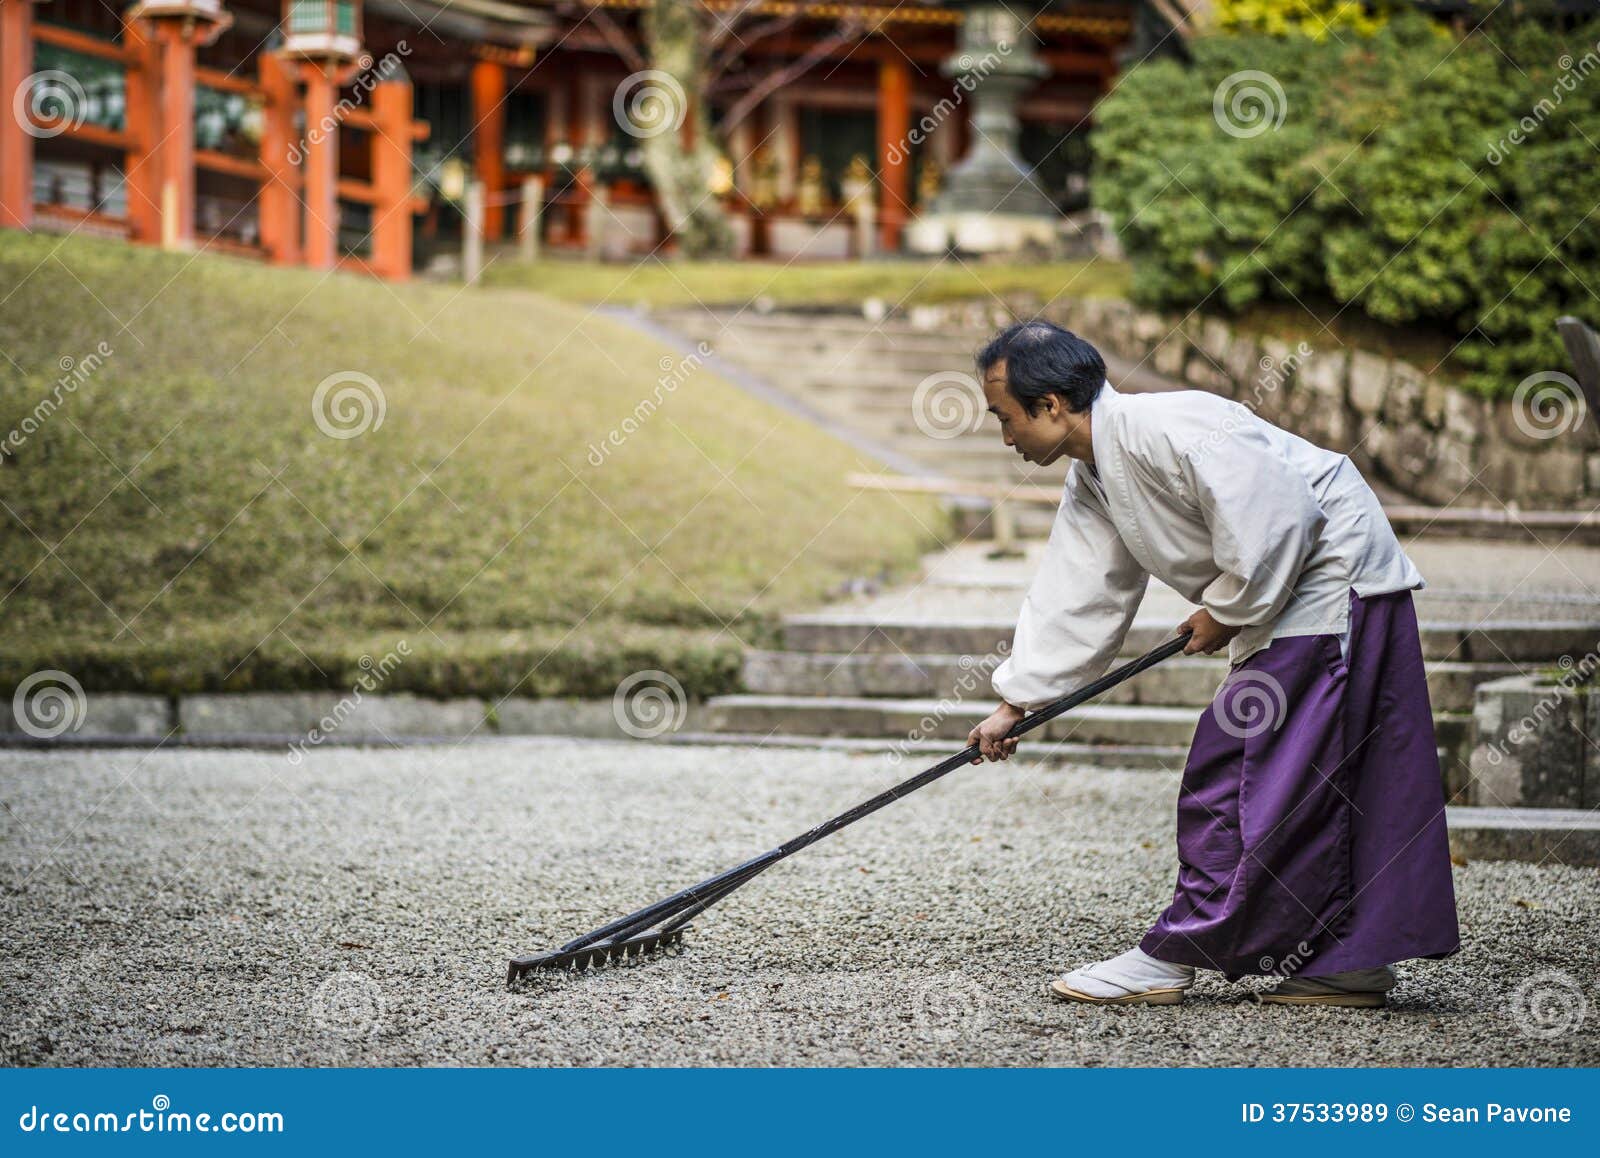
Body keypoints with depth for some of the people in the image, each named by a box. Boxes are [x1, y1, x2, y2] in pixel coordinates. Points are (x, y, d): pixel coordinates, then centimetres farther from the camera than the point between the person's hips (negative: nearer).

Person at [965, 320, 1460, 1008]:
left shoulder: (1162, 427, -23)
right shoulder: (1091, 485, 10)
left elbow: (1273, 519, -26)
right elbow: (1073, 601, 15)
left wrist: (1227, 613, -14)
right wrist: (1015, 702, 13)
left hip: (1336, 581, -10)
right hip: (1284, 602, 10)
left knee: (1245, 775, -8)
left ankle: (1172, 957, -6)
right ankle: (1349, 962, 13)